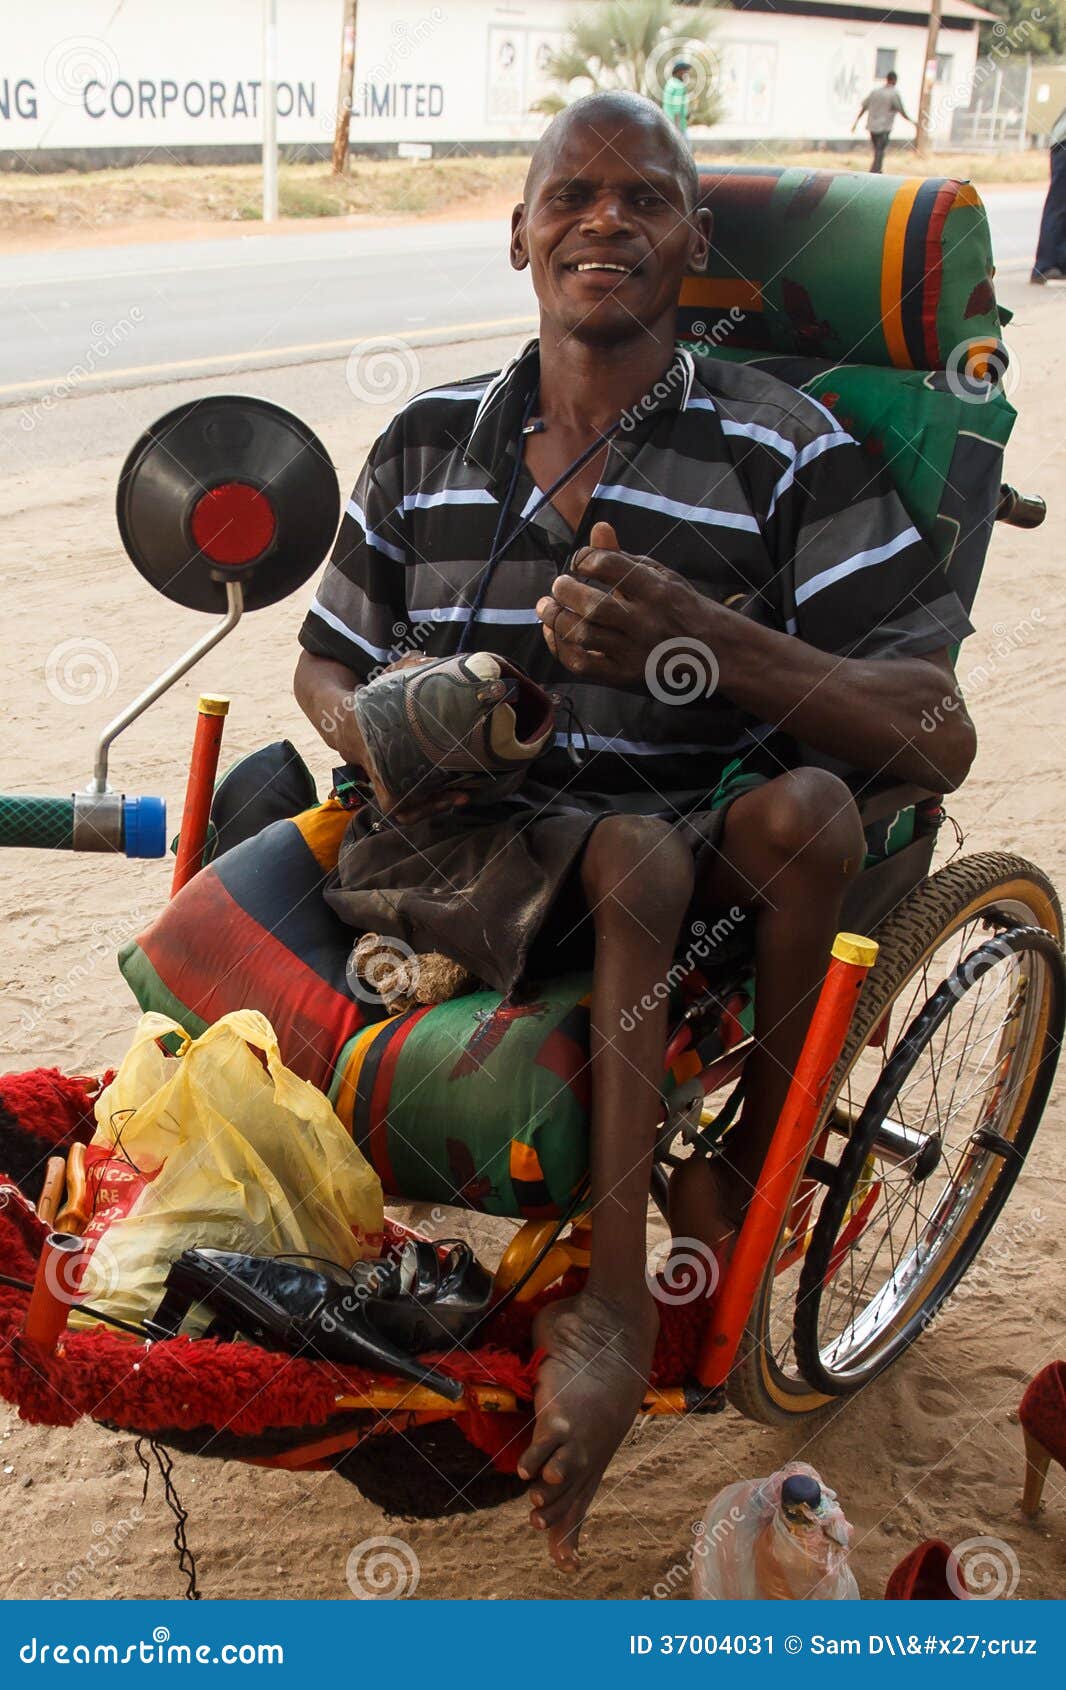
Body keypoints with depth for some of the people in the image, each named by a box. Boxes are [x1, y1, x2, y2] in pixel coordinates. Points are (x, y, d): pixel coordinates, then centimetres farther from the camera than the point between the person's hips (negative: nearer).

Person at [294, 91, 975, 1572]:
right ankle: (618, 1293, -26)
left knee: (804, 807, -33)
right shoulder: (427, 444, 11)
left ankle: (745, 1176, -11)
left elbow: (938, 741, -9)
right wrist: (381, 736, -5)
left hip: (708, 853, 0)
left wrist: (700, 636, -25)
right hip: (463, 841, 1)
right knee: (631, 854, -33)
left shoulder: (783, 450, -1)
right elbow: (326, 664, 22)